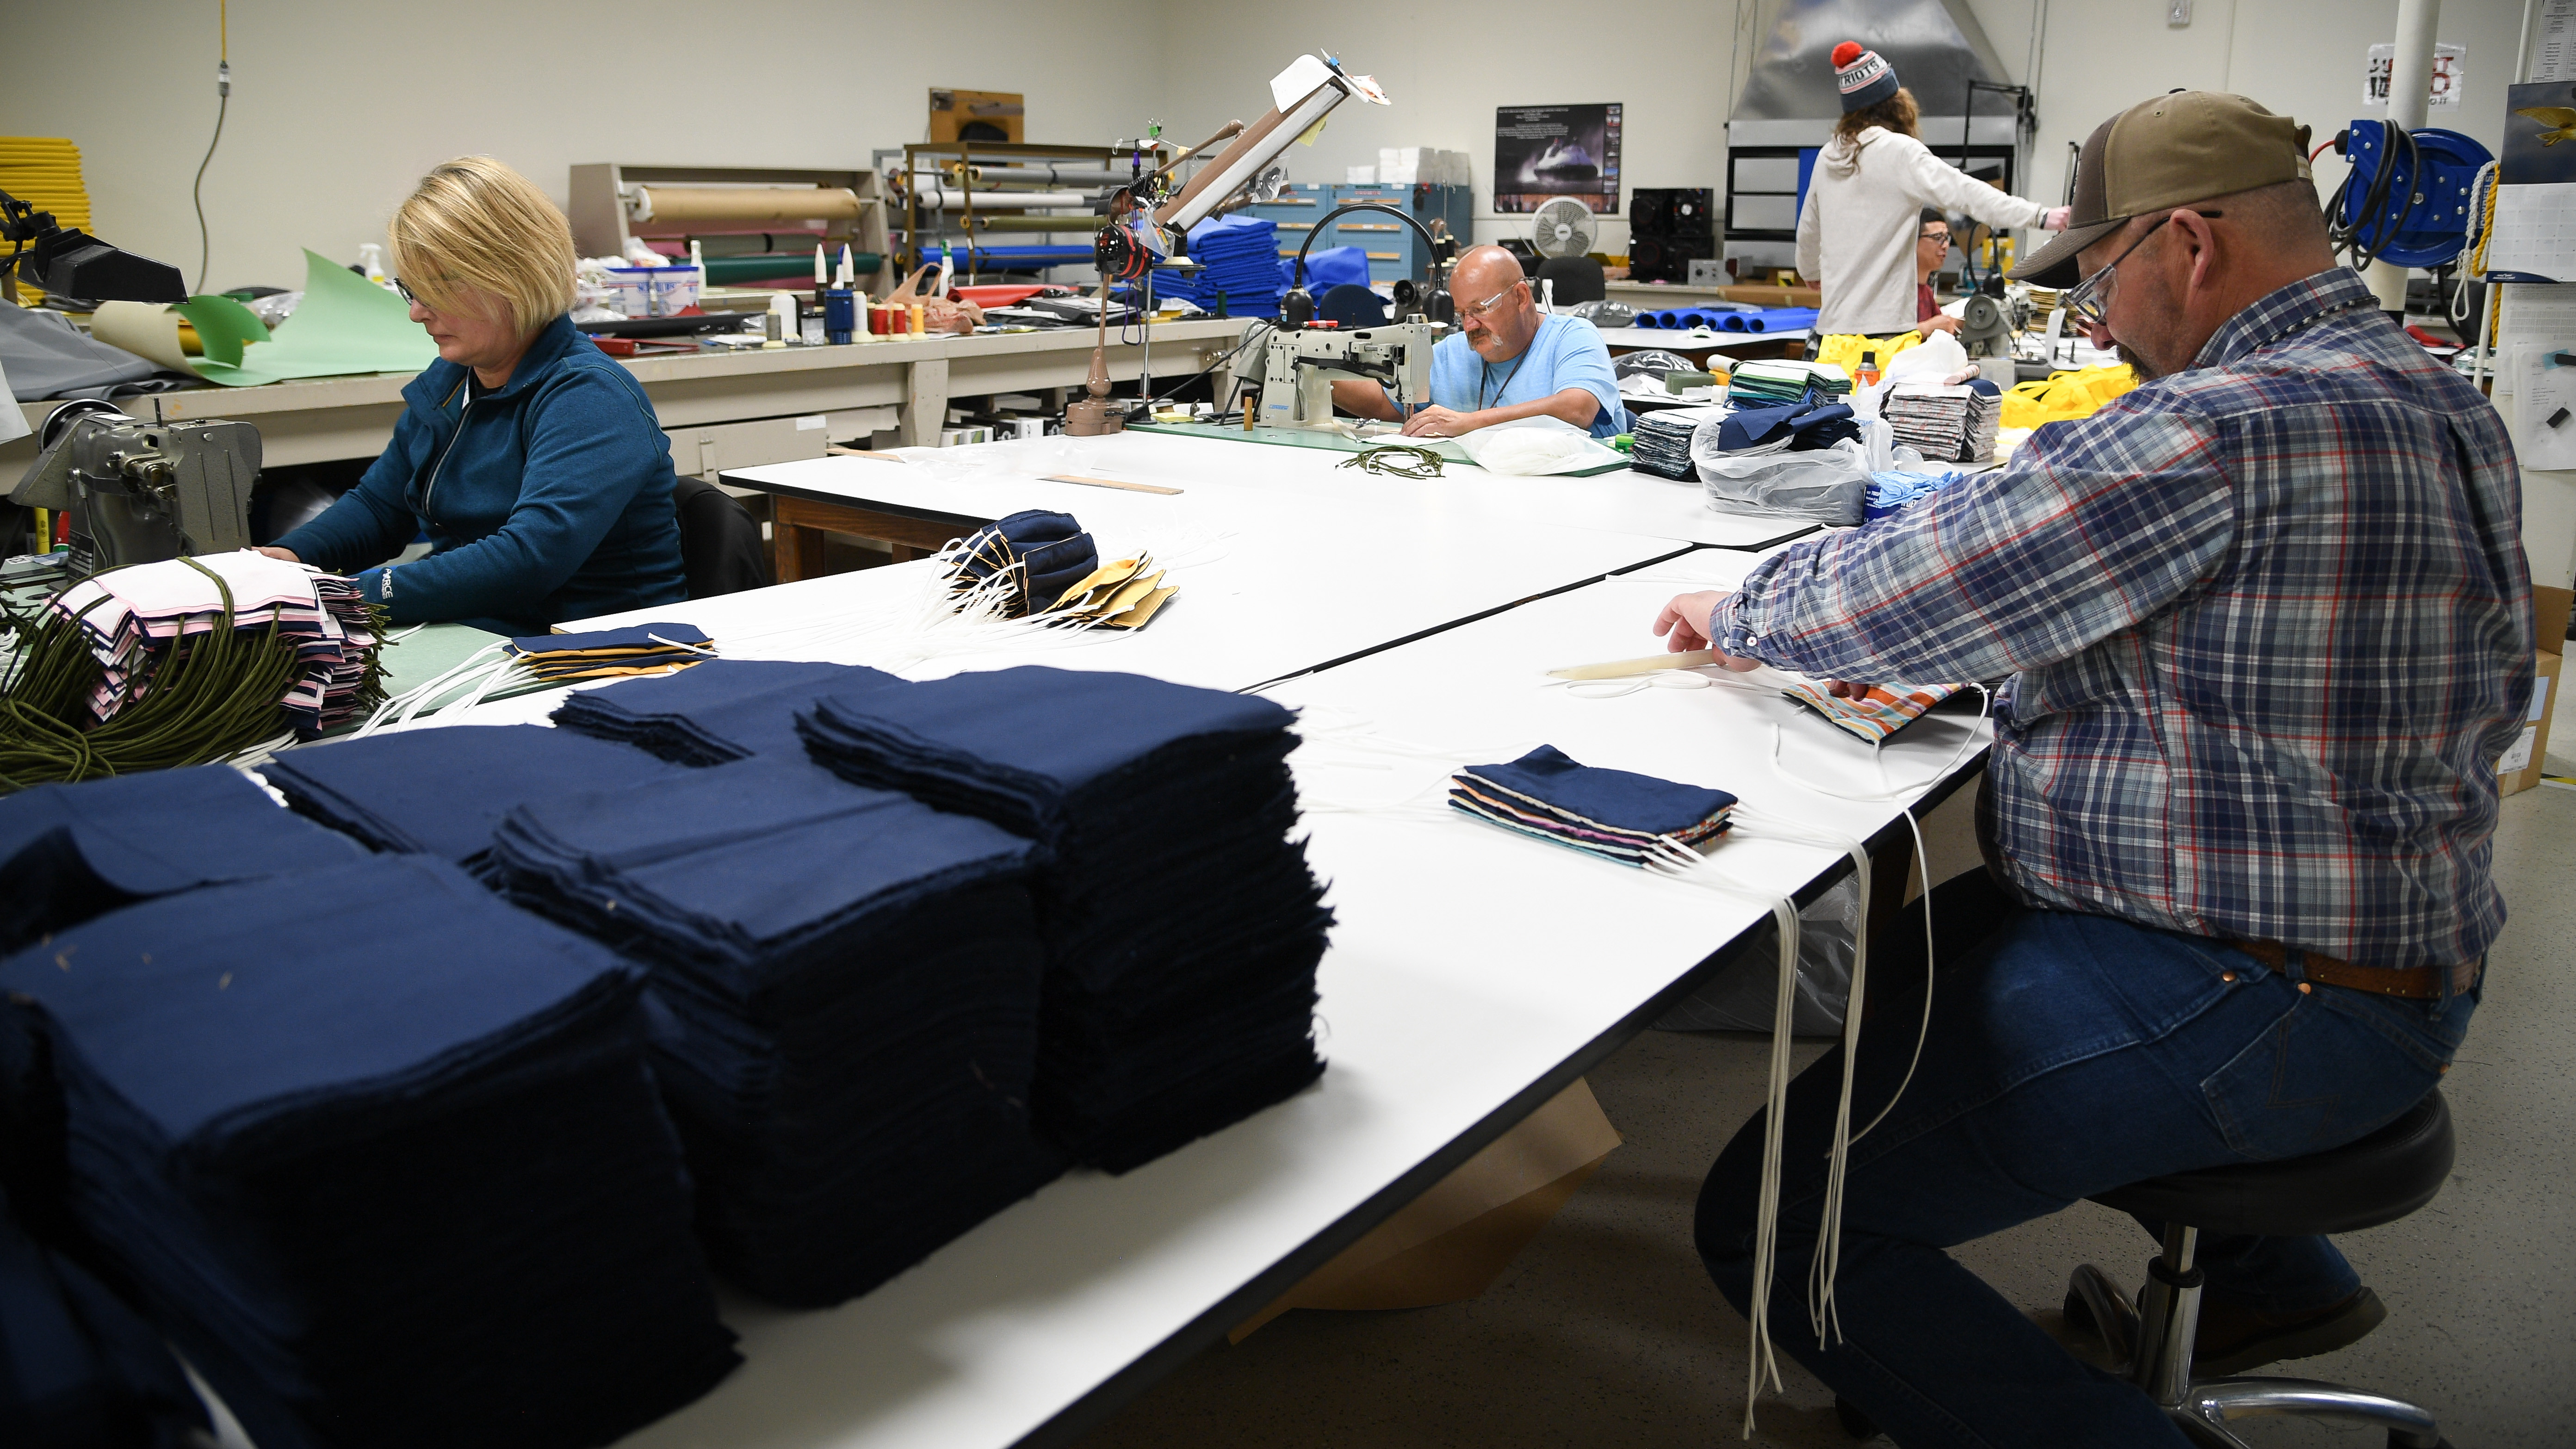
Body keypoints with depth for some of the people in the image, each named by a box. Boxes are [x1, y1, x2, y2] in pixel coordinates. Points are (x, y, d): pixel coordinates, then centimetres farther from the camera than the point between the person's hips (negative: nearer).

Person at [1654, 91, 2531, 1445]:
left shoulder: (2220, 433, -23)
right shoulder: (2428, 395, 11)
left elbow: (1915, 586, -18)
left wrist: (1738, 611, 2)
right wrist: (1952, 644, 7)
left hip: (2247, 1001, -11)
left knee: (1771, 1223, -16)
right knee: (1921, 948, 33)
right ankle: (2270, 1271, 38)